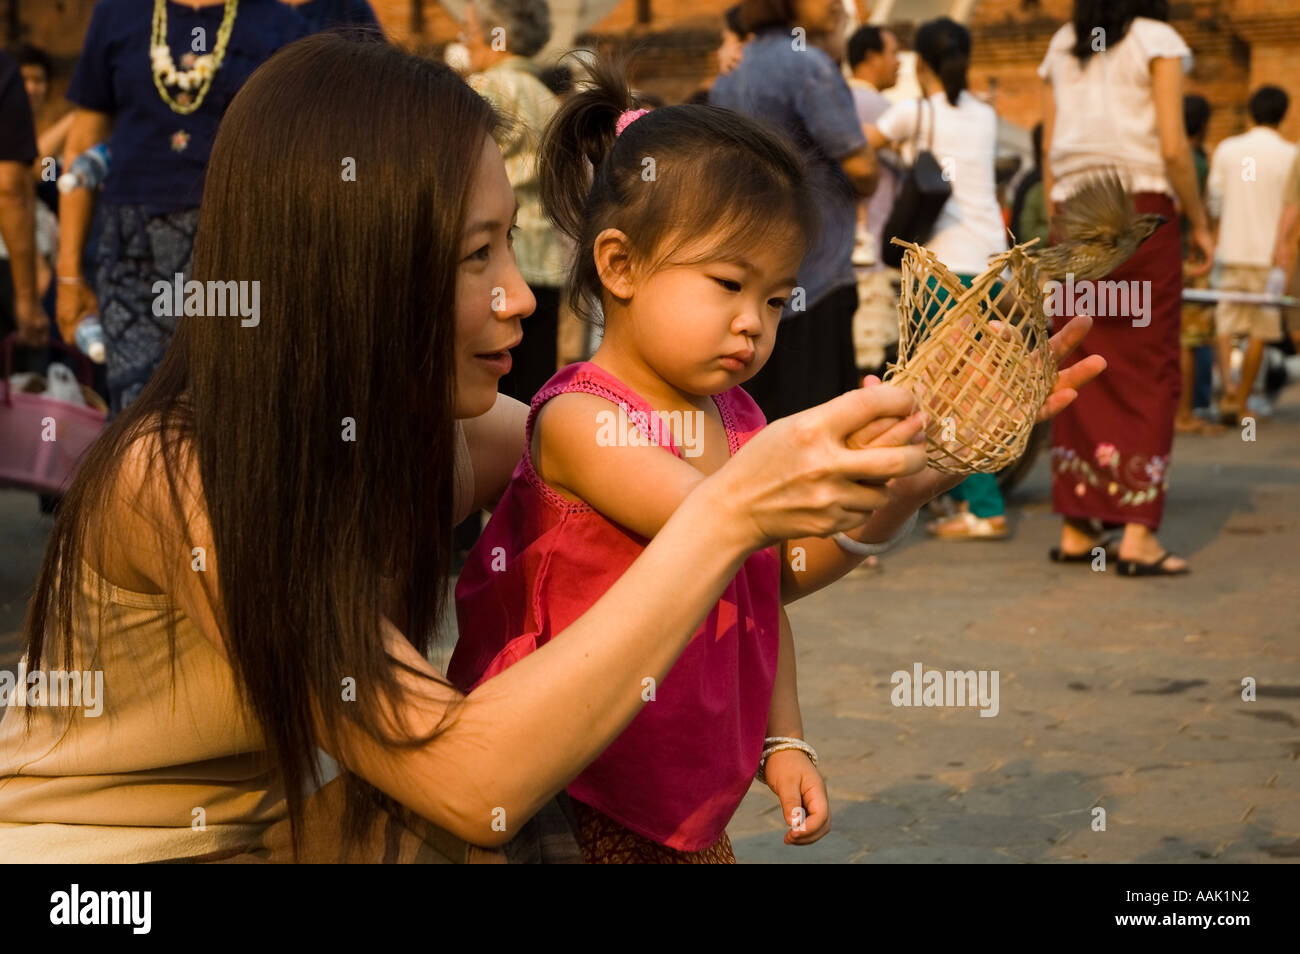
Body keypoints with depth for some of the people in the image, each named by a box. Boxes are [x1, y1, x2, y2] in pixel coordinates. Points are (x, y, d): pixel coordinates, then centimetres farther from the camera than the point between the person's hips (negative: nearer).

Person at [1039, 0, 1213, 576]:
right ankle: (1138, 534, -6)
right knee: (1149, 372, -2)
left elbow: (1049, 155, 11)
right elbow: (1173, 148, -9)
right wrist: (1199, 224, 1)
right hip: (1142, 209, -5)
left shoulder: (1060, 49, 13)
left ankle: (1076, 528, 9)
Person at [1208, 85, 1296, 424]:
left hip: (1230, 252, 2)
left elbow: (1214, 203, 5)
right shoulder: (1288, 154, -5)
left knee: (1225, 323, 9)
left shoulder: (1227, 149, 3)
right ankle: (1241, 402, 9)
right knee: (1259, 332, 6)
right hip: (1268, 253, -2)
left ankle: (1226, 382, -14)